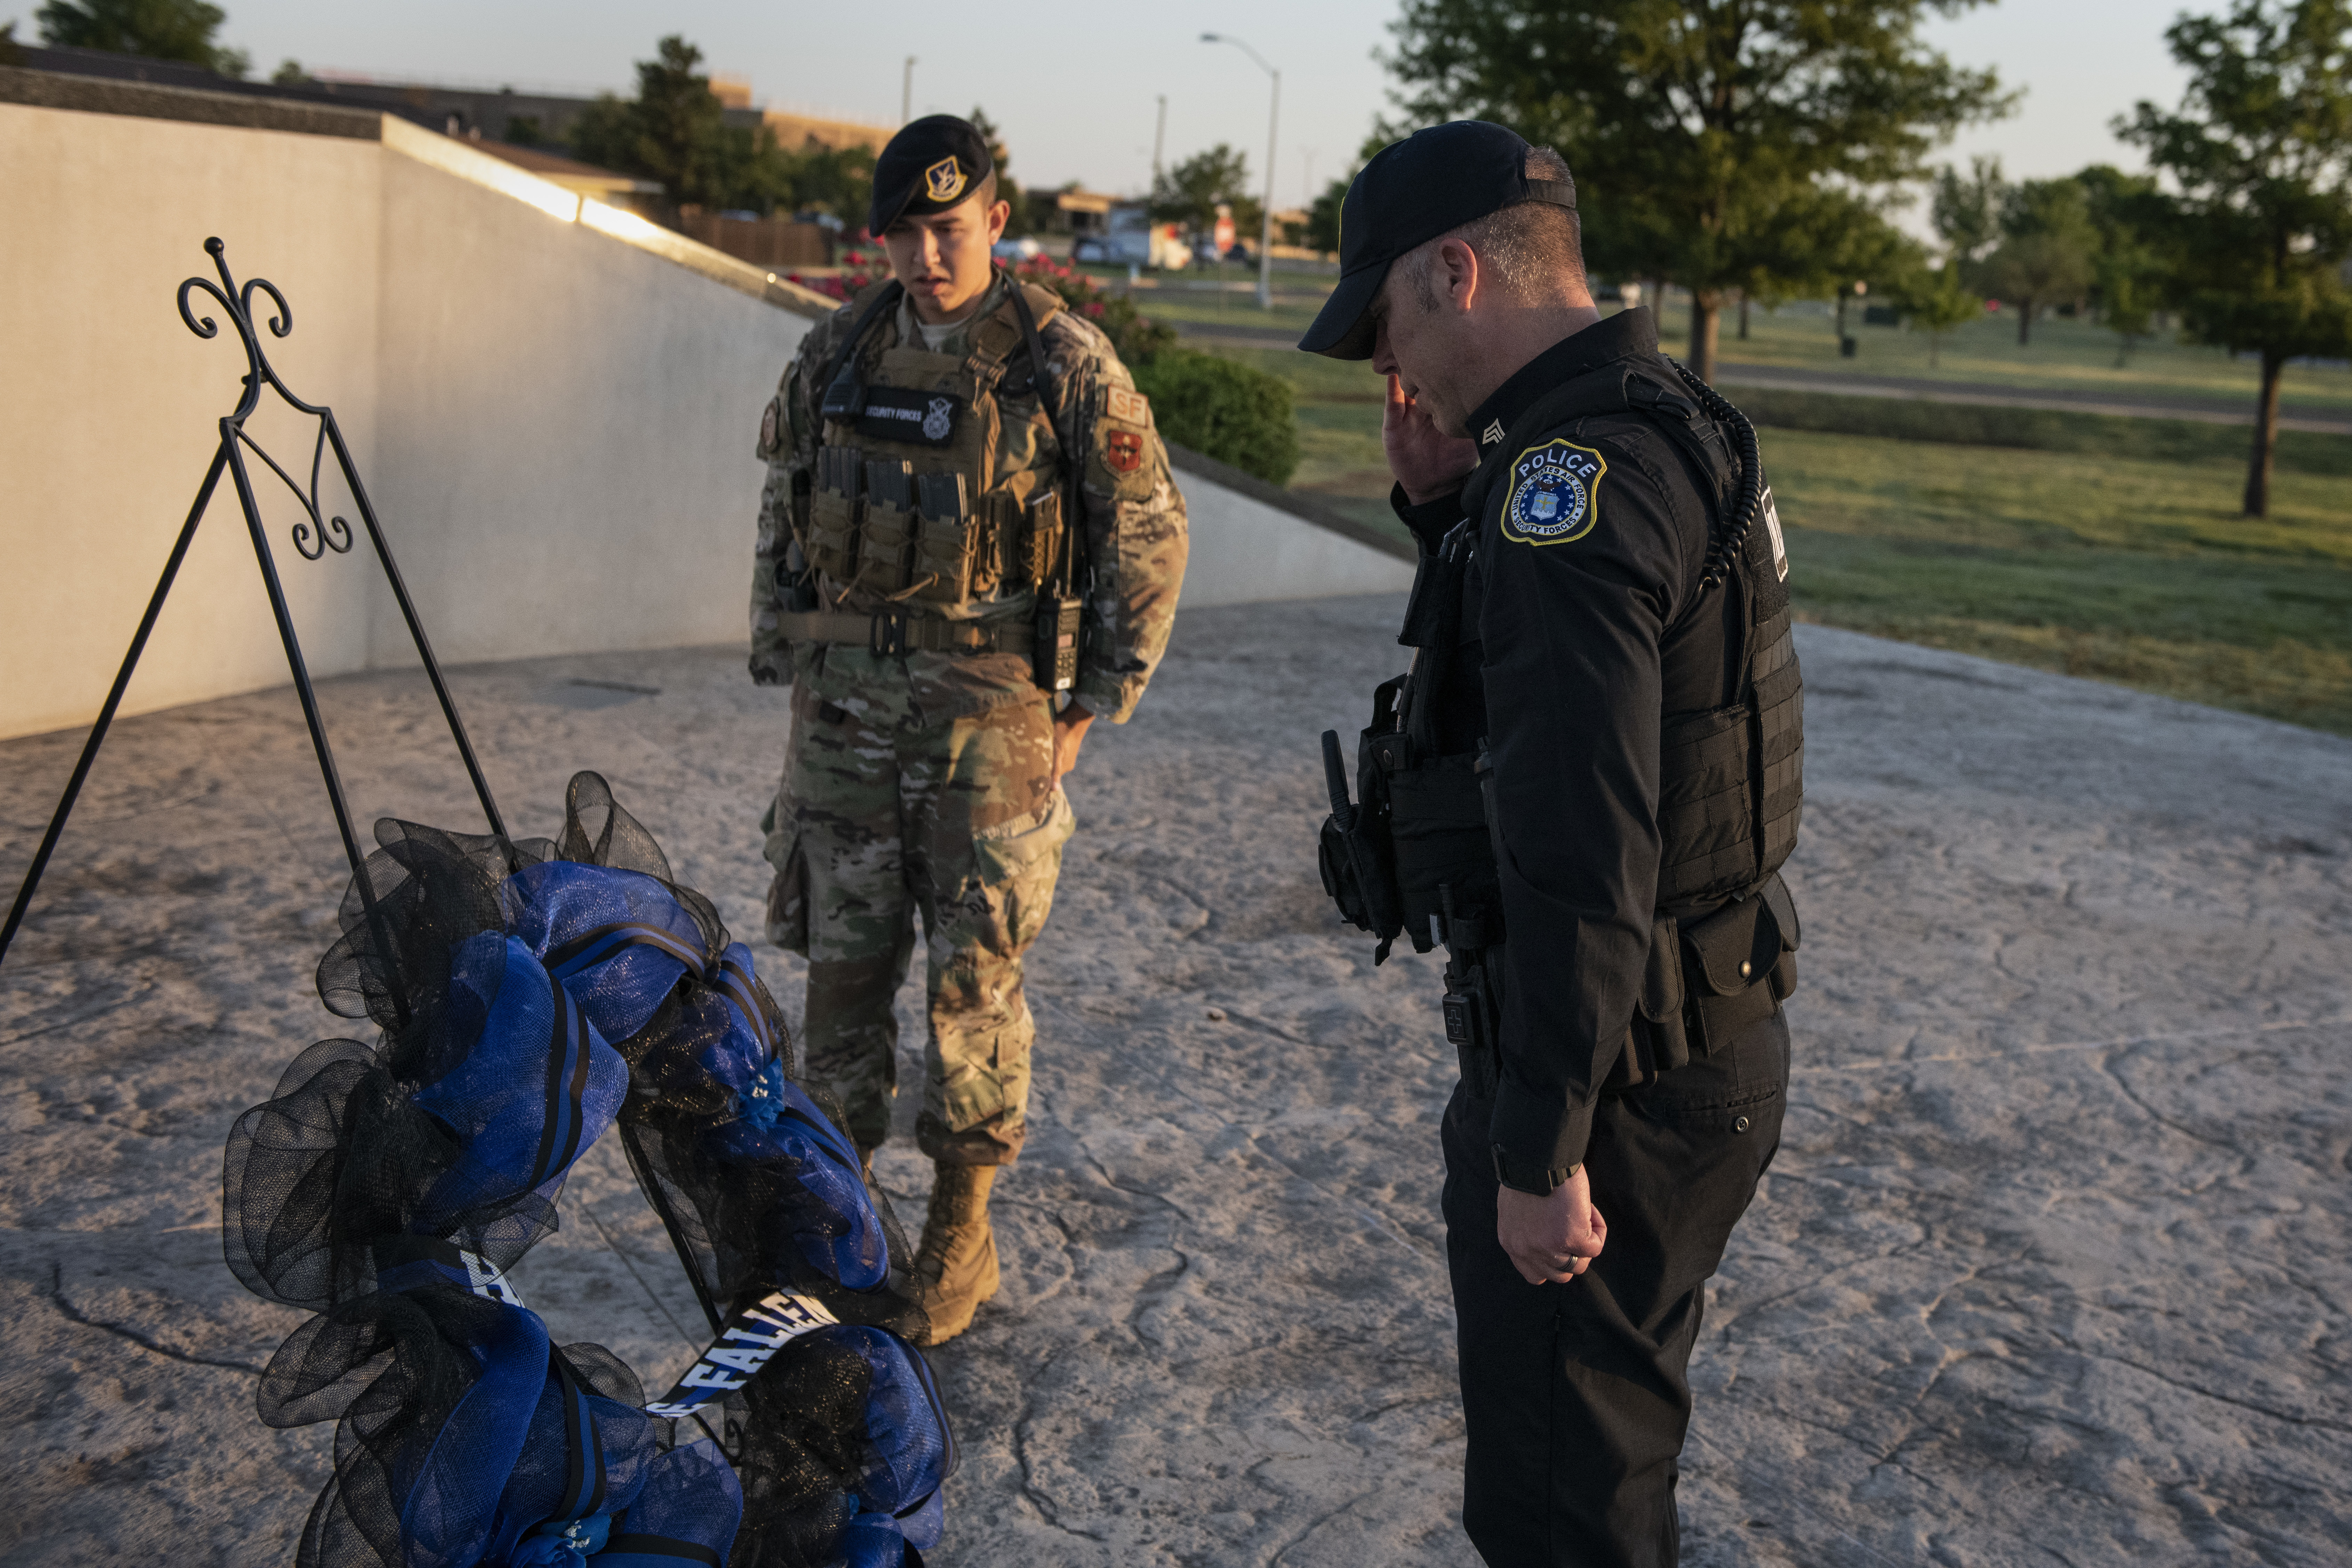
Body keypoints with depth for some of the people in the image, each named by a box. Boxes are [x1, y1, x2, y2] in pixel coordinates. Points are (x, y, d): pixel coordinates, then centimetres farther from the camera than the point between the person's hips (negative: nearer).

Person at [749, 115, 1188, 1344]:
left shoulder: (1064, 362, -6)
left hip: (987, 706, -4)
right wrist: (783, 671, 12)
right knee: (841, 960, 9)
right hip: (844, 704, 4)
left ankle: (962, 1230, 14)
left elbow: (1149, 539, -3)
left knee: (973, 972, 0)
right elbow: (782, 519, 16)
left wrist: (1090, 706, -4)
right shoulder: (836, 354, 7)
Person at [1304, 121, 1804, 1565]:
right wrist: (1447, 510, 7)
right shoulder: (1667, 426, 9)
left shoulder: (1573, 472, -24)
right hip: (1703, 1031, 10)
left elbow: (1580, 850, -29)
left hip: (1610, 1068, -10)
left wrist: (1540, 1150, -23)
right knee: (1610, 1431, 28)